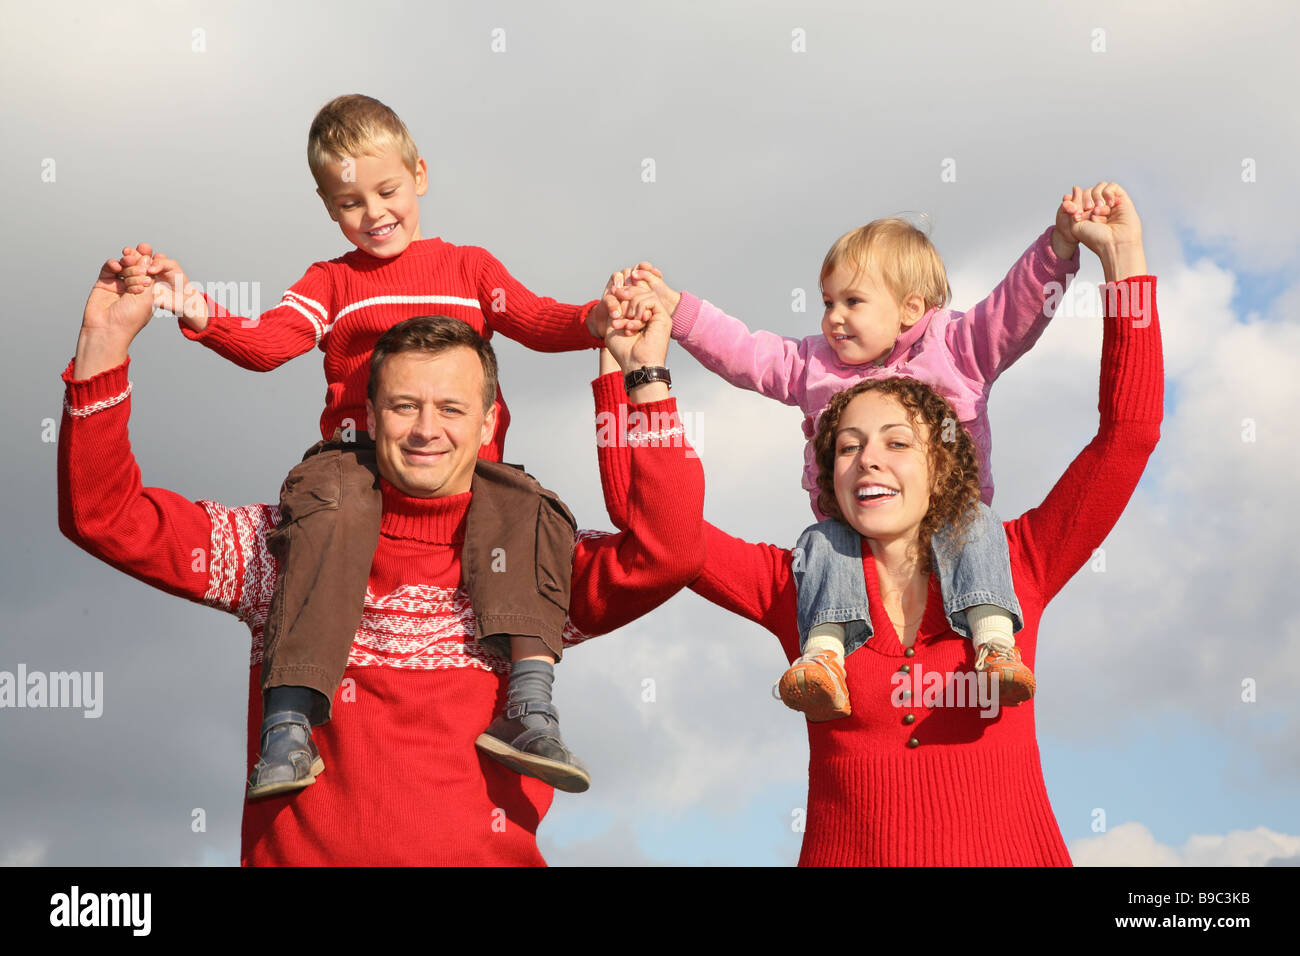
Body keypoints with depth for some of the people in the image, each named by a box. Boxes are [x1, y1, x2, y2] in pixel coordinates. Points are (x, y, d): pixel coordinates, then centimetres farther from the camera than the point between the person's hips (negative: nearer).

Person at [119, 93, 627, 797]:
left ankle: (528, 708, -37)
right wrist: (198, 313, -15)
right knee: (329, 512, -34)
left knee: (528, 509, -29)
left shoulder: (469, 268, 22)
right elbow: (264, 343, 4)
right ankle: (288, 726, -42)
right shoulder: (333, 283, 20)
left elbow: (535, 321, 8)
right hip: (358, 453, -1)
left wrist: (598, 318, -14)